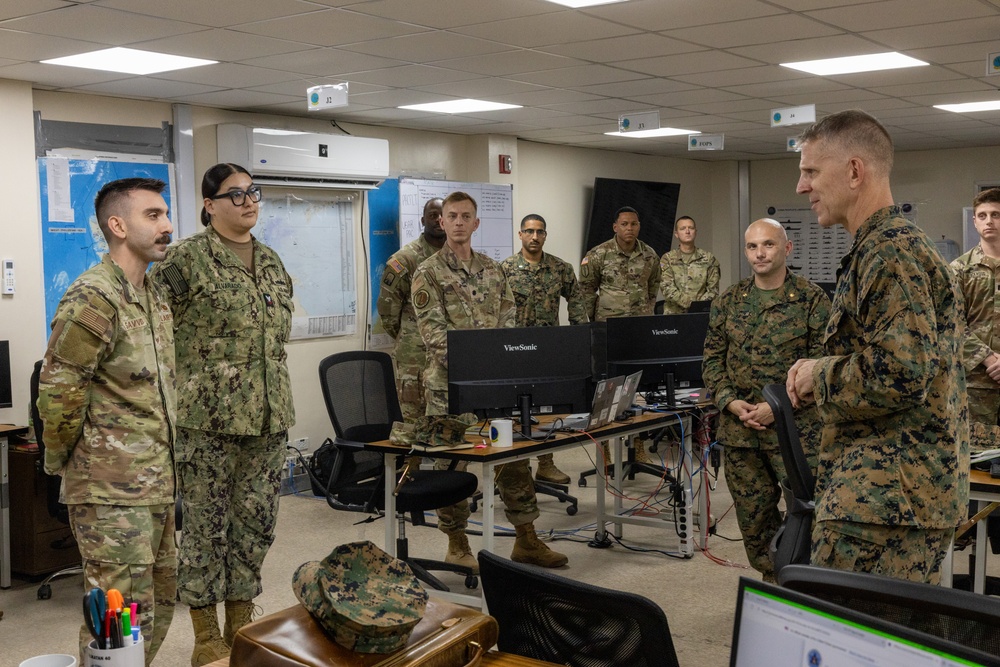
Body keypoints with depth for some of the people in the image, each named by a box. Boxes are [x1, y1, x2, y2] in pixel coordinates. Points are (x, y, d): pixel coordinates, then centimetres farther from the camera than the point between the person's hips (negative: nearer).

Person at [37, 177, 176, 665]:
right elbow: (58, 392, -18)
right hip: (112, 491, -9)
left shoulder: (155, 295, 12)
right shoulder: (93, 299, -17)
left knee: (159, 603, 17)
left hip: (158, 484, 9)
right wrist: (60, 459, -6)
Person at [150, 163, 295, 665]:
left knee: (257, 520, 11)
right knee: (207, 523, 3)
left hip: (269, 414, 6)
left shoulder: (272, 263, 14)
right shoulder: (187, 258, -7)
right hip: (209, 415, -6)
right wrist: (192, 376, -7)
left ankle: (242, 624, 25)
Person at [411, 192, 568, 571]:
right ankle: (457, 545, 16)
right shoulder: (428, 274, -4)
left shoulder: (492, 270, 12)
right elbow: (434, 332, -12)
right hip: (450, 386, -5)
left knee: (515, 457, 8)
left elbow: (508, 322, 10)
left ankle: (526, 540, 19)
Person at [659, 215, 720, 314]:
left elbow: (713, 290, 8)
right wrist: (692, 304, -13)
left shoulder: (708, 259, 12)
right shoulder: (667, 258, 8)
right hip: (674, 314, -1)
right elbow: (667, 289, -3)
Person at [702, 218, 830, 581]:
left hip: (795, 428, -4)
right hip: (739, 429, 4)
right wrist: (730, 402, -6)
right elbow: (712, 359, 11)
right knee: (753, 519, 12)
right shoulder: (728, 301, 9)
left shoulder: (812, 299, -4)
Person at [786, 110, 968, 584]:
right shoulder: (893, 245, 19)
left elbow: (899, 375, -25)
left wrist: (818, 376, -8)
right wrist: (822, 372, 10)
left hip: (884, 502, -11)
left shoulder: (890, 252, -15)